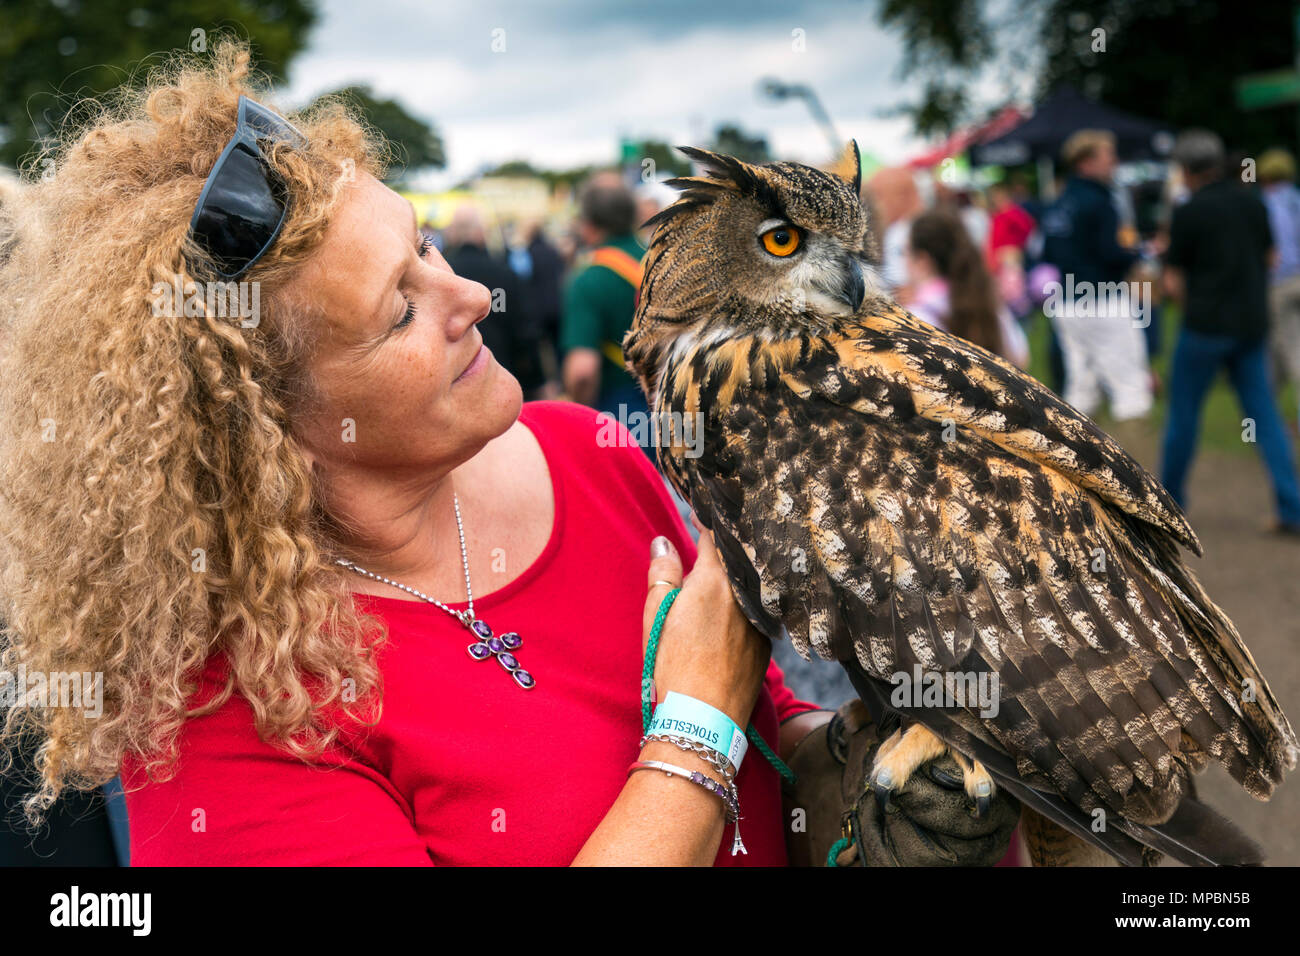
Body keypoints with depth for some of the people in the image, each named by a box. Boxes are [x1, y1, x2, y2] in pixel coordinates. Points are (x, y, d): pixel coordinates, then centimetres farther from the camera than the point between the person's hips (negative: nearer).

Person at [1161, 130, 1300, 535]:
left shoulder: (1188, 213, -10)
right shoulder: (1254, 204, 6)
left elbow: (1173, 281, -6)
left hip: (1206, 325, -5)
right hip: (1252, 325, 5)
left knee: (1183, 411, 10)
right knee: (1263, 415, 6)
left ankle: (1170, 498, 20)